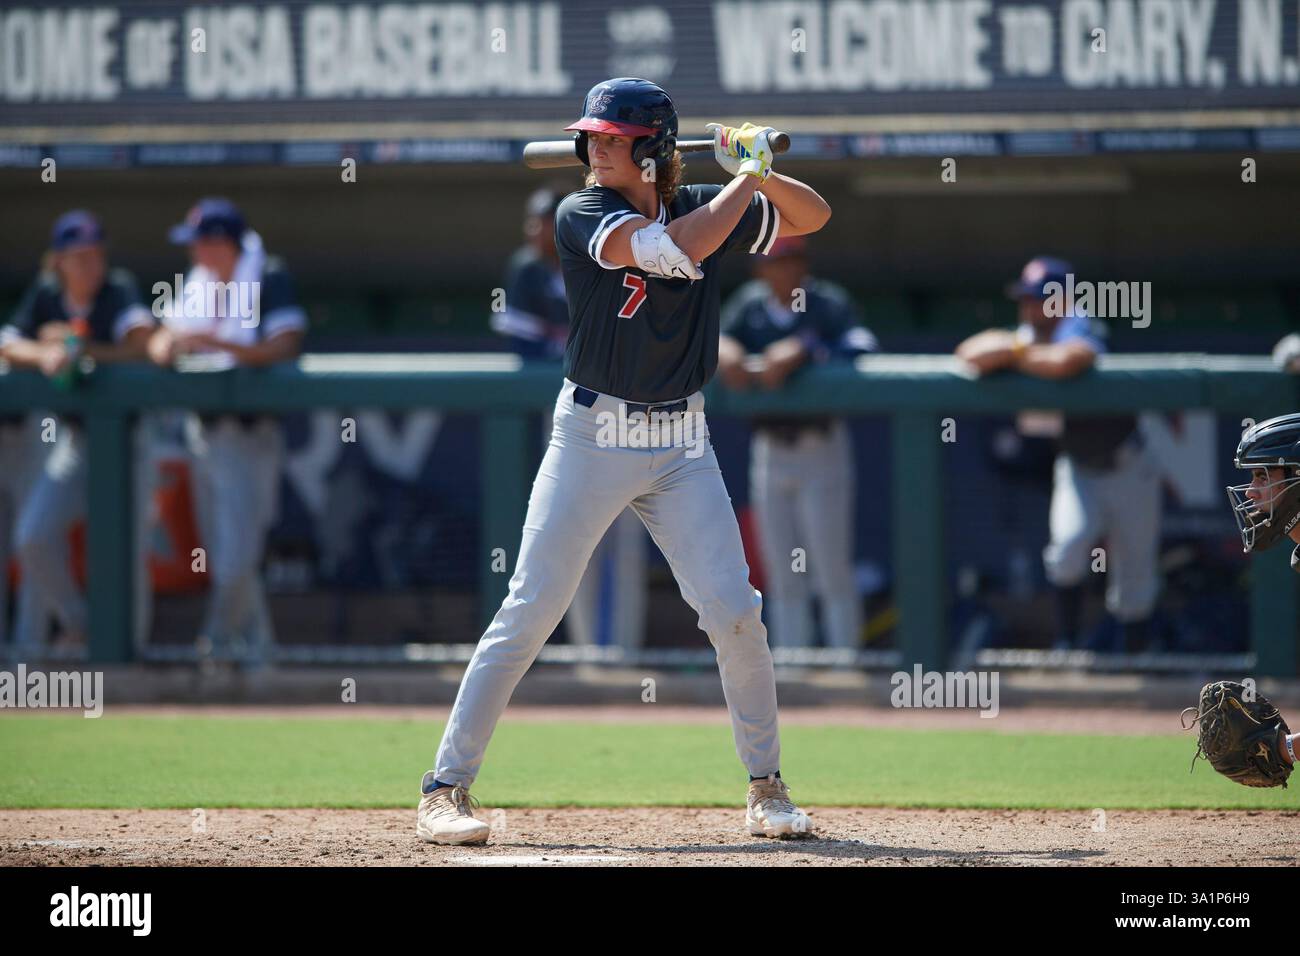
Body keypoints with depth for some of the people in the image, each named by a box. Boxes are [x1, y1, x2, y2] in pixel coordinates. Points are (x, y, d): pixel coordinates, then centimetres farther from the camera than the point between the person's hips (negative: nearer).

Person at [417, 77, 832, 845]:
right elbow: (677, 249, -25)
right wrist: (746, 179, -13)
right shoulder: (583, 214, -10)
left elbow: (813, 216, 14)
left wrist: (763, 172, -5)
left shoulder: (707, 208, 4)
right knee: (529, 614, -7)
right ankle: (446, 788, -2)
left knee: (734, 609, -3)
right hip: (593, 436, -3)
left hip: (682, 445, 3)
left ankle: (767, 784, 13)